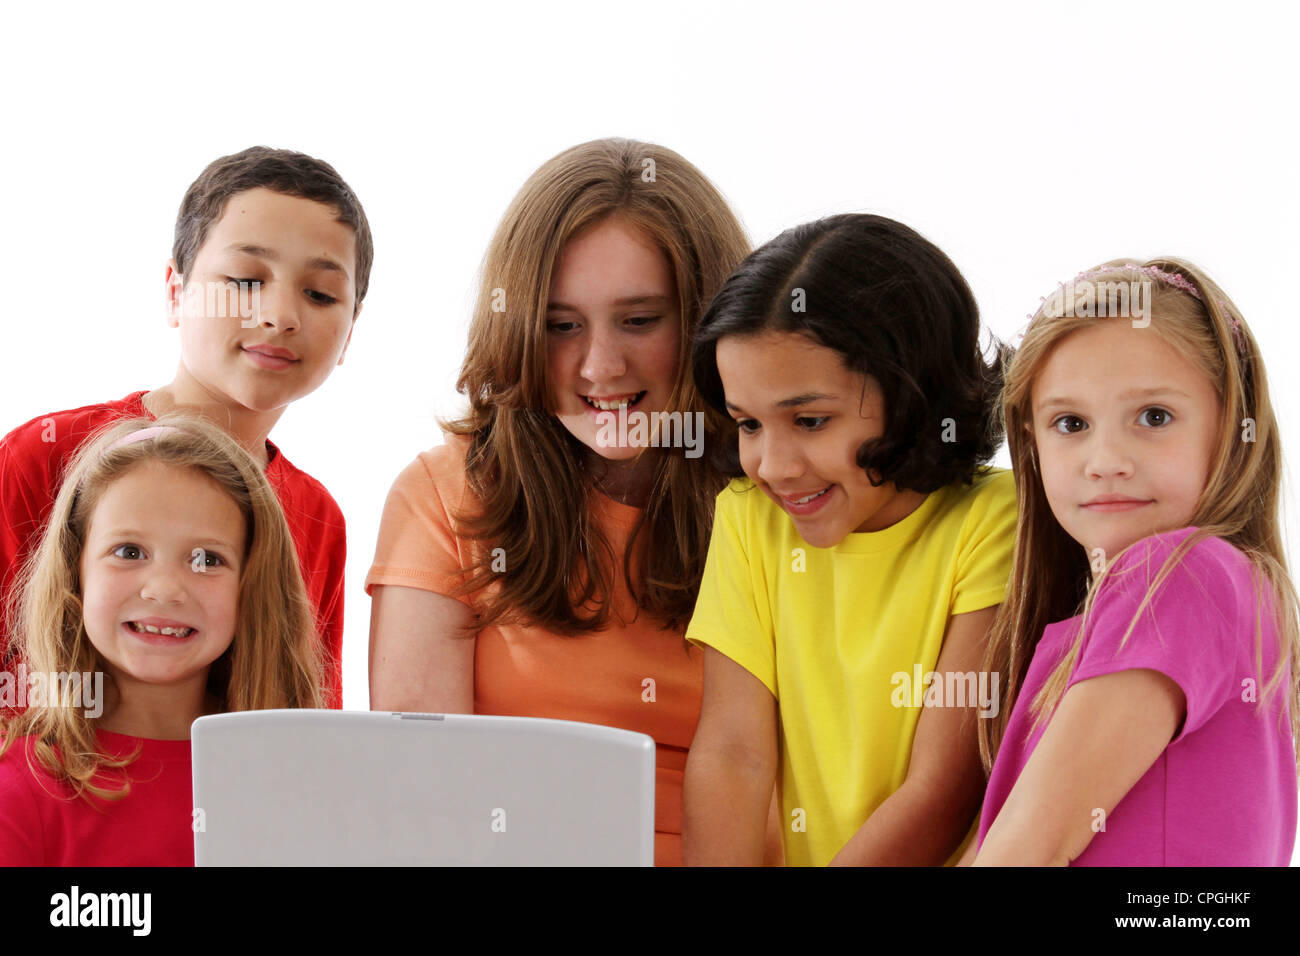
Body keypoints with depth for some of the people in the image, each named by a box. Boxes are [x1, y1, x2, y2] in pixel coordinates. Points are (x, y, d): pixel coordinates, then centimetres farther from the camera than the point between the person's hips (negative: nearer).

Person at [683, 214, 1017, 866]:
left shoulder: (989, 525, -10)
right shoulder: (748, 518, 5)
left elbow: (943, 791, -12)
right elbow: (731, 754, -4)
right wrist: (714, 864, -19)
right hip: (786, 853, 3)